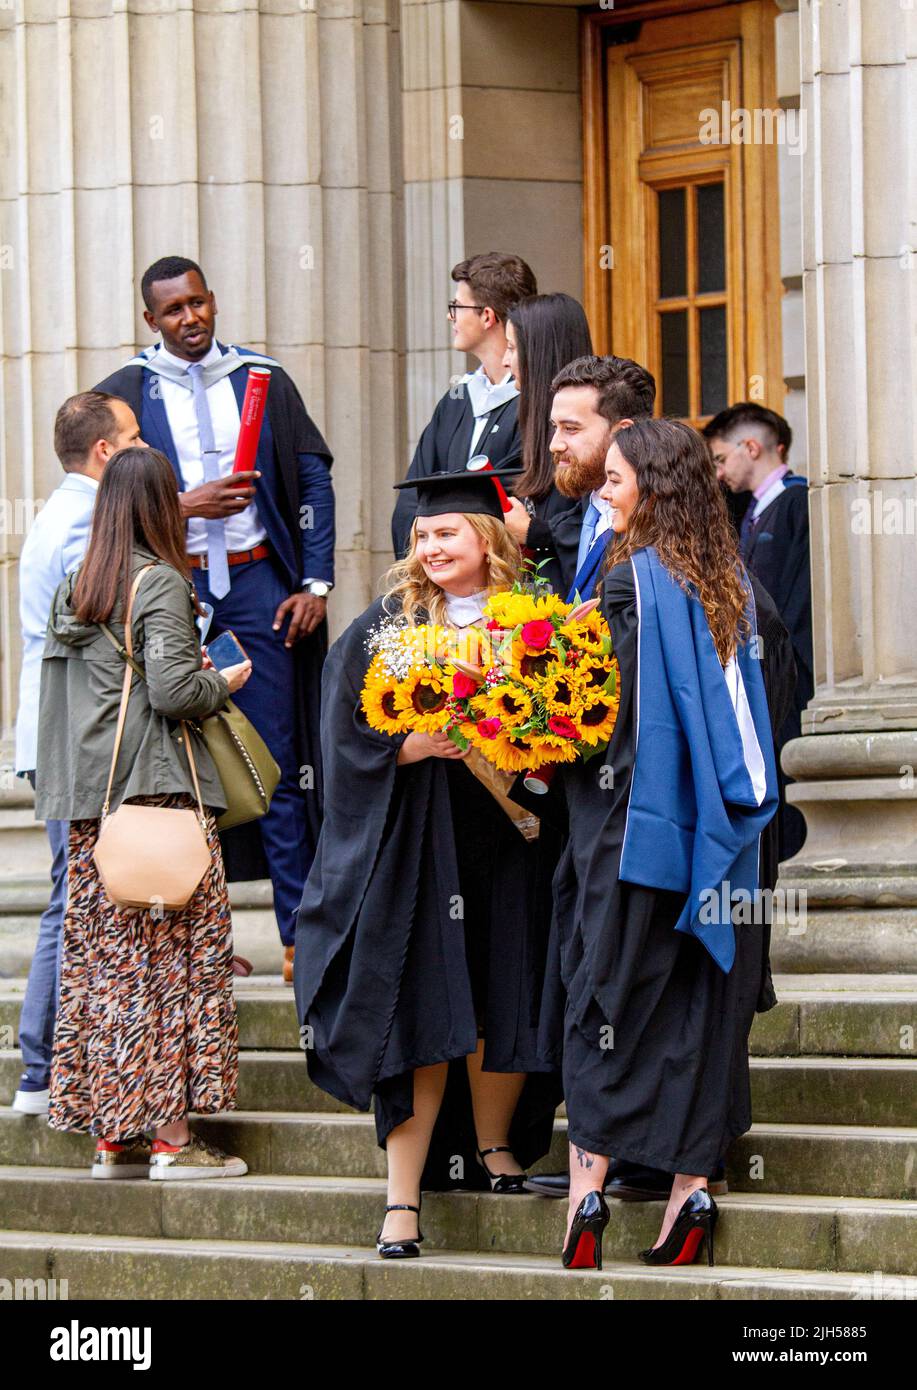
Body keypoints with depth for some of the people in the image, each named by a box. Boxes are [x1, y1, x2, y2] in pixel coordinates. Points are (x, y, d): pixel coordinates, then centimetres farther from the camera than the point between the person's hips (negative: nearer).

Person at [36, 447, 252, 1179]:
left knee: (106, 959, 8)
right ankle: (172, 1135, -5)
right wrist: (224, 683, 2)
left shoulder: (73, 590, 13)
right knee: (176, 954, -3)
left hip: (89, 798, 7)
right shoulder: (160, 583, -9)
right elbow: (174, 690, -17)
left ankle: (113, 1136, 8)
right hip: (160, 790, -7)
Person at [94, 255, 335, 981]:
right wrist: (185, 505, -13)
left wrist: (316, 582, -2)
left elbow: (314, 481, 7)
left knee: (278, 758, -2)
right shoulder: (128, 391, 5)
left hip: (257, 582, 0)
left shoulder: (264, 381, 8)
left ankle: (300, 933, -1)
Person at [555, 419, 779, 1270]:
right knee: (698, 1004, 8)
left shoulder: (631, 581, -13)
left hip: (631, 820, -6)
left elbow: (604, 712, -14)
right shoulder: (729, 583, 8)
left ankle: (588, 1185, -4)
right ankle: (693, 1178, 6)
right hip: (709, 830, 6)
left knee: (609, 1003, -1)